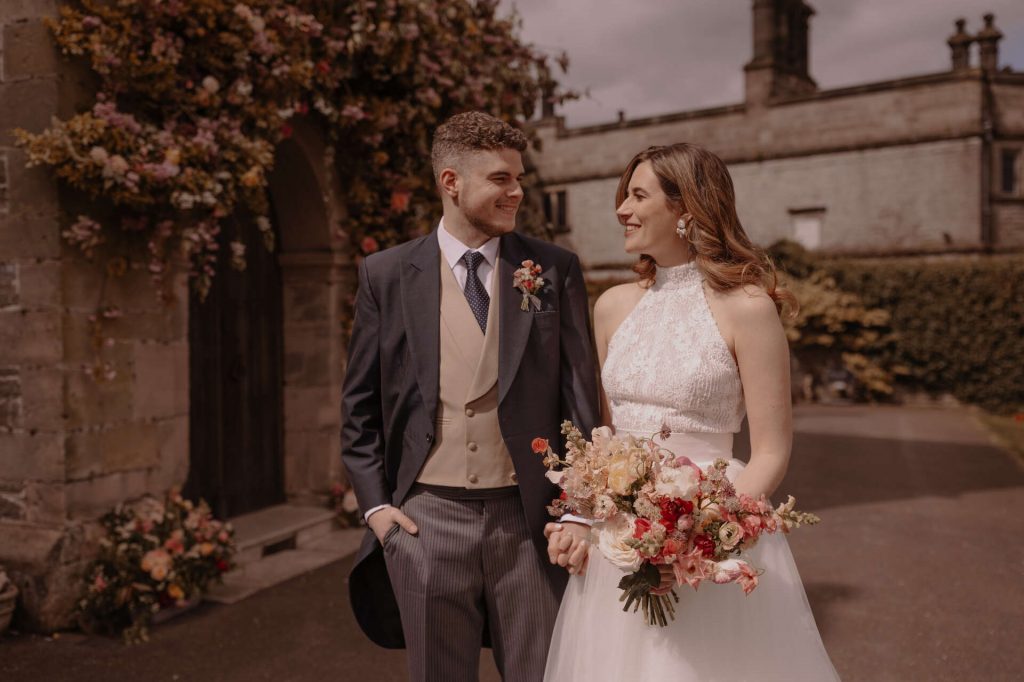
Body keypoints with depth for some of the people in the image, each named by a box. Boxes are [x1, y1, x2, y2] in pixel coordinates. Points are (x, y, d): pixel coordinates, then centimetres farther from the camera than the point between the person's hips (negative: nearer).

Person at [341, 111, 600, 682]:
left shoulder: (555, 269, 1)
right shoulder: (386, 274, 1)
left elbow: (580, 395, 1)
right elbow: (360, 405, 7)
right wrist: (375, 503, 0)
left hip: (528, 519, 0)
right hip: (426, 520, 0)